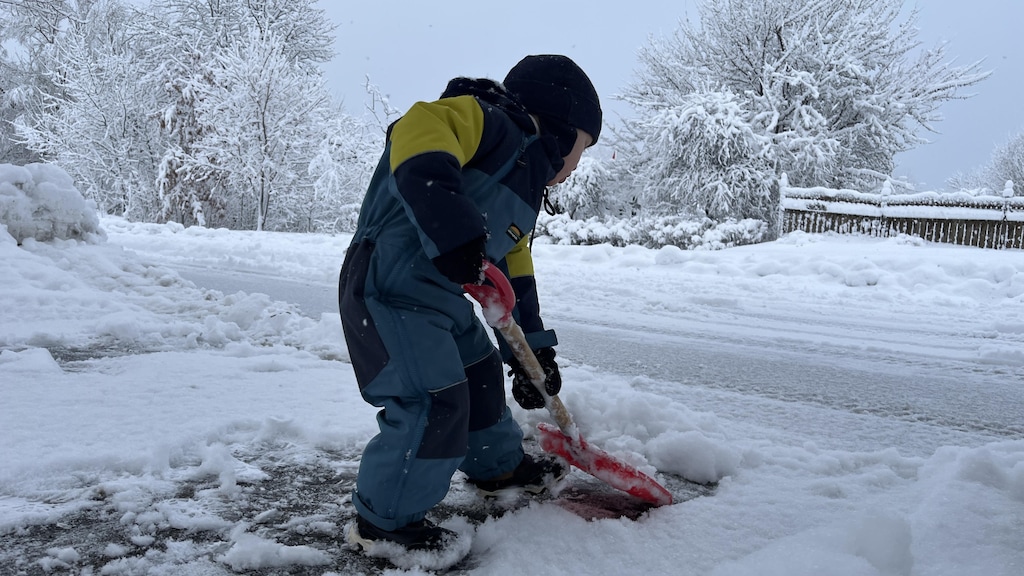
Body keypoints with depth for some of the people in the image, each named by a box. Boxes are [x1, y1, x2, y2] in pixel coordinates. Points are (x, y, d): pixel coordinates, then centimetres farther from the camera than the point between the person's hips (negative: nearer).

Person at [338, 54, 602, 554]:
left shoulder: (525, 193, 20)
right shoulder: (494, 124, -10)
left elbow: (514, 278, 24)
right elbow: (420, 126, -31)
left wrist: (534, 351, 23)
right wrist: (451, 226, -42)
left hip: (441, 296, 11)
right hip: (389, 285, -11)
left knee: (480, 372, 24)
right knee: (435, 403, -15)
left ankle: (499, 465, 47)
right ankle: (384, 520, 5)